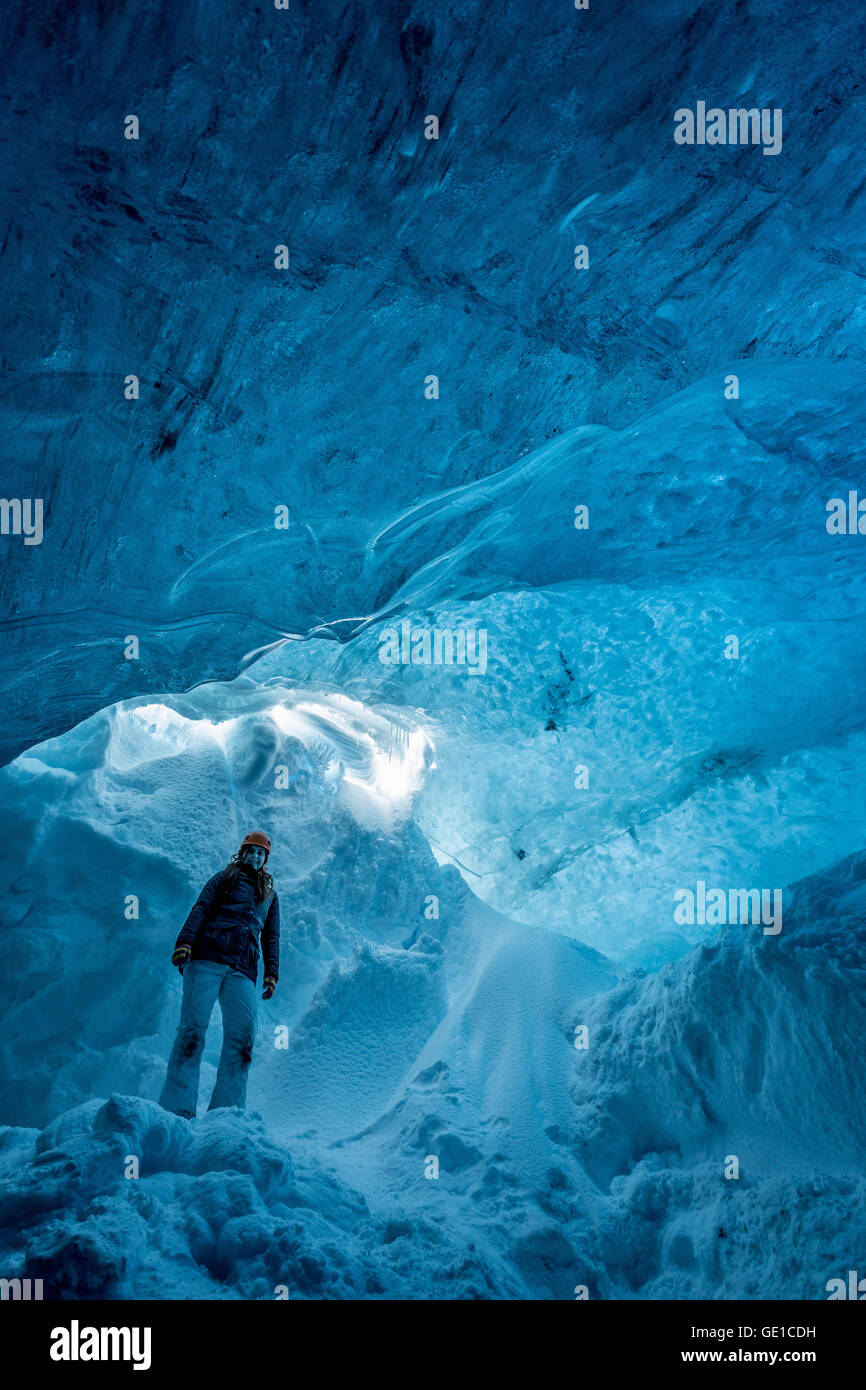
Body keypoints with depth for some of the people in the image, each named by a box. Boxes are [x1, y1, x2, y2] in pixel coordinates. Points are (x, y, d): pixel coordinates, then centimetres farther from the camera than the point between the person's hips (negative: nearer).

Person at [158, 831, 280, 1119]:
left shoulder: (270, 895, 29)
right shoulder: (224, 878, 20)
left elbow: (271, 937, 24)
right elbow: (200, 910, 7)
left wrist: (271, 973, 8)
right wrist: (184, 942, -11)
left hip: (242, 970, 3)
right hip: (207, 957, -2)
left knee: (243, 1031, -16)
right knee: (194, 1026, -15)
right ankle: (176, 1108, -18)